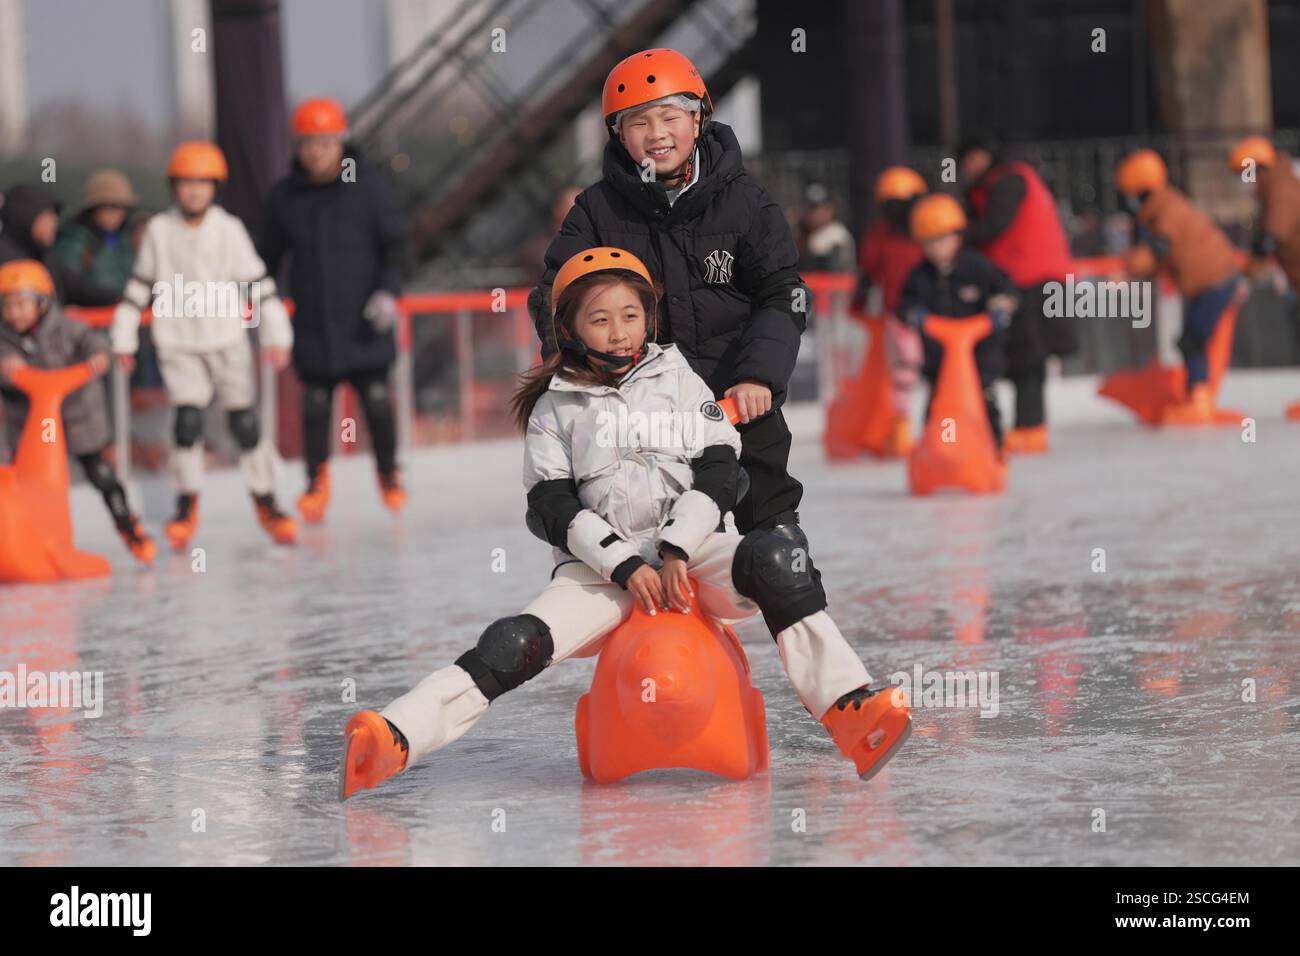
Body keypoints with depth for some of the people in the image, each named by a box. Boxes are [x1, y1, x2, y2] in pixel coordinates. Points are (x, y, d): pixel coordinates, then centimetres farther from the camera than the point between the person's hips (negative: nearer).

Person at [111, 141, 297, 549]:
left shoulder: (229, 230, -4)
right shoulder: (159, 231, -1)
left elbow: (257, 284, -2)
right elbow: (139, 286, 8)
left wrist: (276, 335, -6)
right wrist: (124, 338, 9)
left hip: (229, 343, 0)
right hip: (179, 346, 0)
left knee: (245, 422, 2)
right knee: (187, 420, -13)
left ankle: (265, 502, 18)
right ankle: (187, 505, 3)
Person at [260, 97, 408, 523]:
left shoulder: (367, 186, -4)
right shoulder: (285, 196, 4)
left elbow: (393, 244, -2)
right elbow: (270, 254, 14)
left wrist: (388, 290, -15)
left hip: (364, 321, -2)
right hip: (312, 323, 2)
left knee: (376, 397, 1)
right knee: (315, 401, 2)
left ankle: (388, 471, 20)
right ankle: (317, 481, 15)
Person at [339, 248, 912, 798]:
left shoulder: (677, 379, 13)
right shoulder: (554, 407, 10)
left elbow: (718, 473, 3)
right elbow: (552, 508, 0)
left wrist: (675, 550, -12)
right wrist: (626, 566, -14)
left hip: (689, 550, 0)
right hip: (600, 563, 0)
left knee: (769, 558, -31)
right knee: (515, 644, -24)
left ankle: (849, 709, -41)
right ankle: (393, 739, -38)